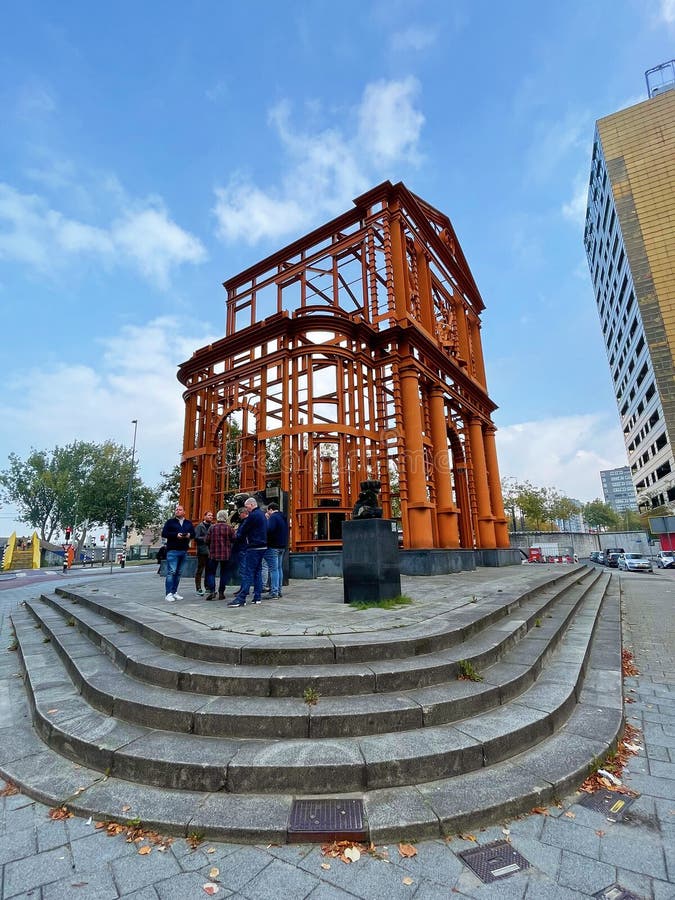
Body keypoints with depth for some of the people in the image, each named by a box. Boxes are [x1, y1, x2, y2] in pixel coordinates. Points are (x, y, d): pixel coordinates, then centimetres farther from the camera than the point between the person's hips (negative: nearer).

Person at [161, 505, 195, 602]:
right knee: (171, 571, -9)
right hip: (172, 550, -5)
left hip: (184, 551, 5)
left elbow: (193, 533, 16)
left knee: (178, 572, 9)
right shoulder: (170, 522, 4)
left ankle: (174, 592, 17)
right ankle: (169, 594, -6)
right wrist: (176, 535, -16)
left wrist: (189, 535, -6)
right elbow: (164, 533, -4)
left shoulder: (188, 523, 15)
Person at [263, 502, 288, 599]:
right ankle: (278, 591, 18)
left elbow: (269, 530, -24)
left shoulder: (273, 517, -12)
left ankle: (274, 592, -8)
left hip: (273, 547, -9)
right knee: (279, 568, 14)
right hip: (282, 546, 9)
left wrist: (266, 520, -10)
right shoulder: (283, 517, 17)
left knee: (273, 569, -7)